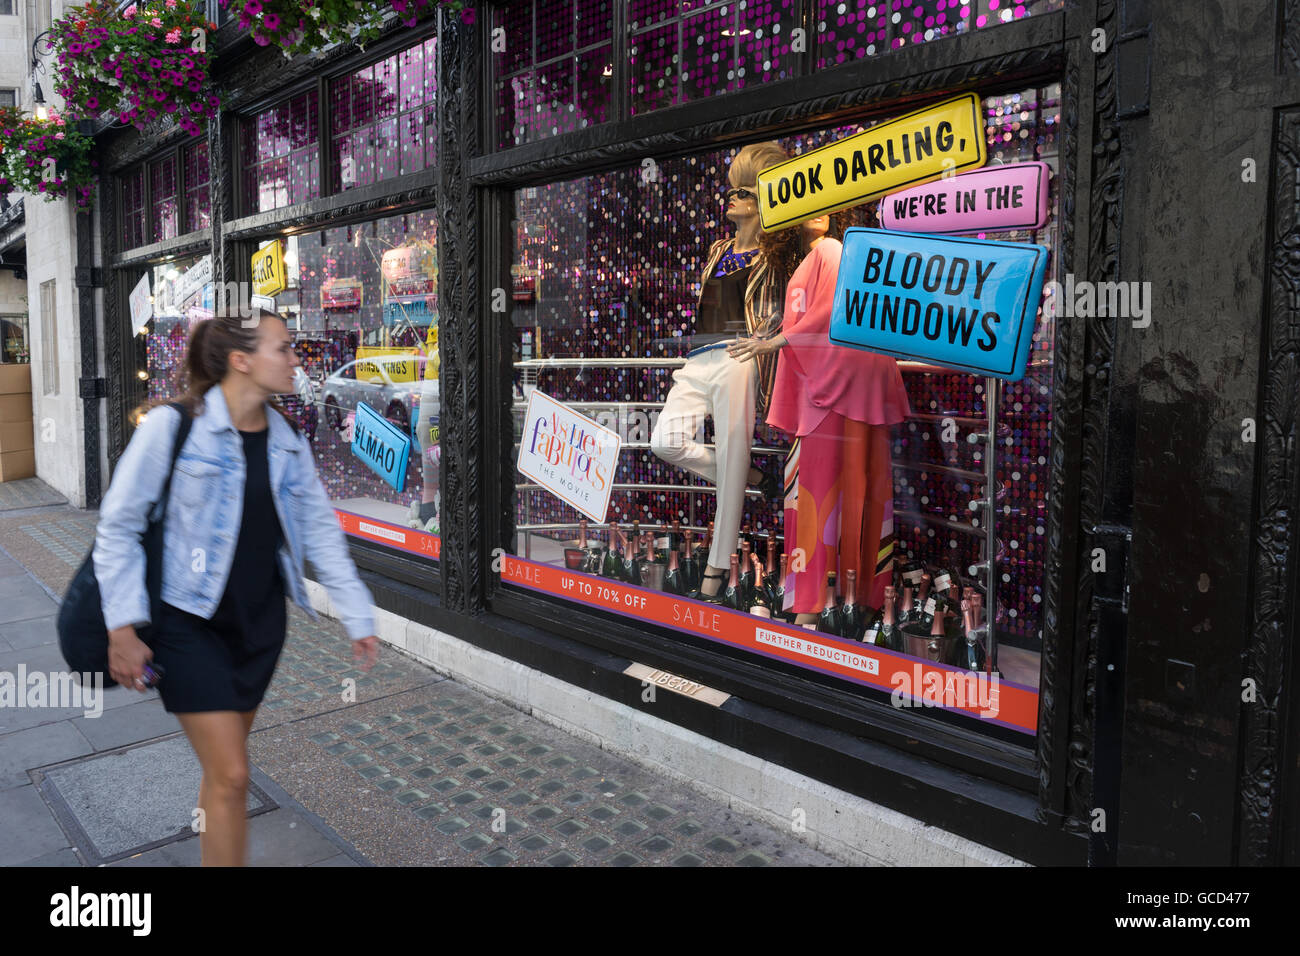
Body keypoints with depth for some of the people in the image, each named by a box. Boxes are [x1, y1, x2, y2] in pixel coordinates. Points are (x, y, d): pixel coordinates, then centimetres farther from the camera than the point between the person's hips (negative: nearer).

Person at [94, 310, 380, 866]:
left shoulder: (289, 443, 2)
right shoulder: (172, 426, -14)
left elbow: (321, 532, 5)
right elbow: (119, 526, -9)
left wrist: (358, 619, 3)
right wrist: (123, 628, -13)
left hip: (260, 623, 5)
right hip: (189, 624, -5)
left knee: (223, 768, 17)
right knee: (231, 775, -7)